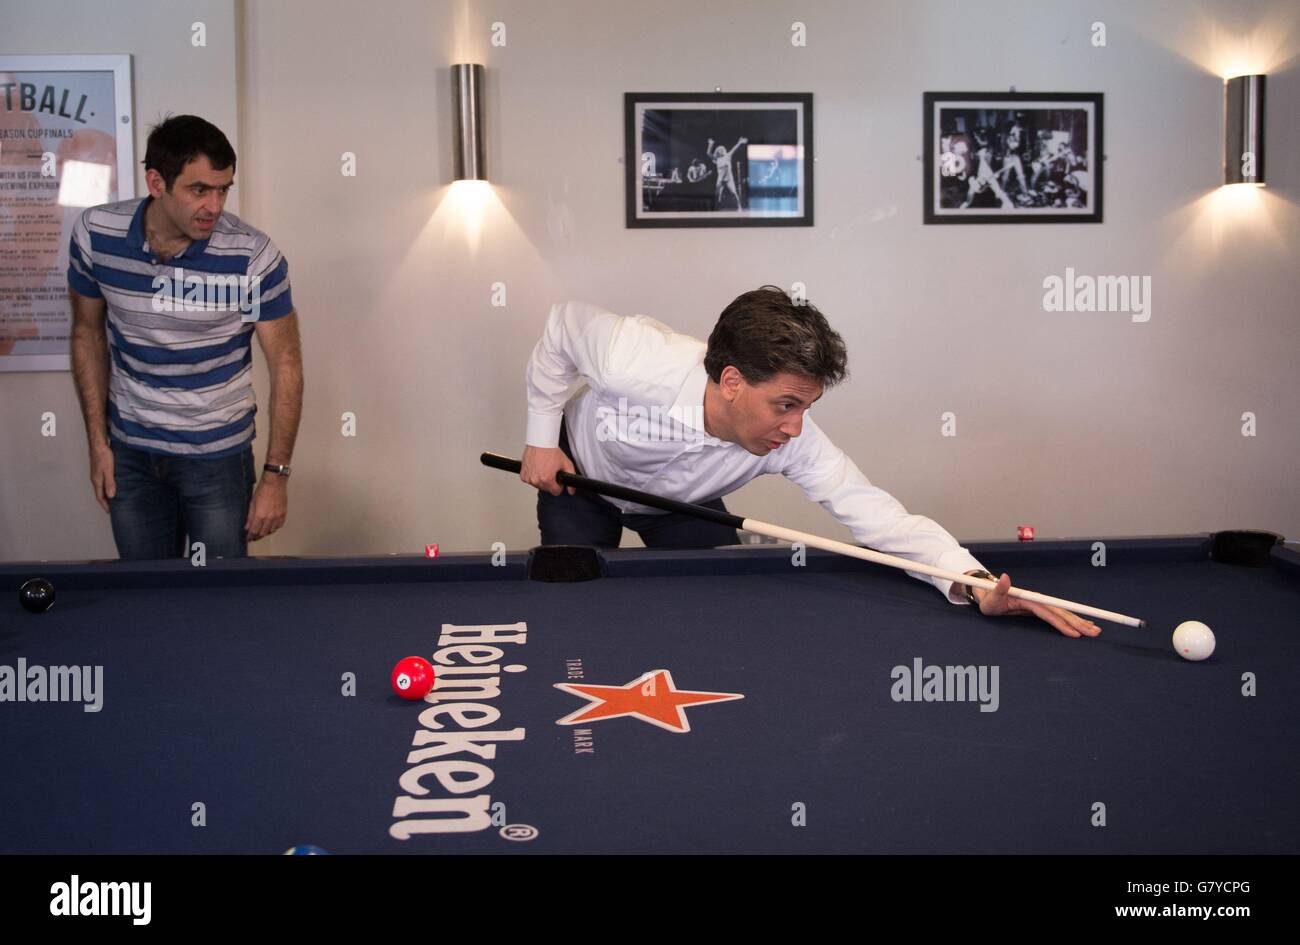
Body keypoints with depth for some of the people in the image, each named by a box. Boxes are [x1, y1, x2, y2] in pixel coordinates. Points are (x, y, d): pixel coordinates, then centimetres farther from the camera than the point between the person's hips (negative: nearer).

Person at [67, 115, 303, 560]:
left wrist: (276, 473, -13)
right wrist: (97, 440, 2)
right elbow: (88, 332, 4)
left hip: (219, 455, -2)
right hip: (130, 452, 3)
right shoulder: (95, 234, -10)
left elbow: (285, 363, -12)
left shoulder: (252, 256, -19)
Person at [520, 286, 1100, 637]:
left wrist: (973, 582, -55)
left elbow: (878, 515, -40)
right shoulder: (635, 361, -43)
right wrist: (541, 437, -17)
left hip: (680, 506, 2)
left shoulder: (795, 443, -36)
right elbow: (564, 325, -22)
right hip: (580, 482, -2)